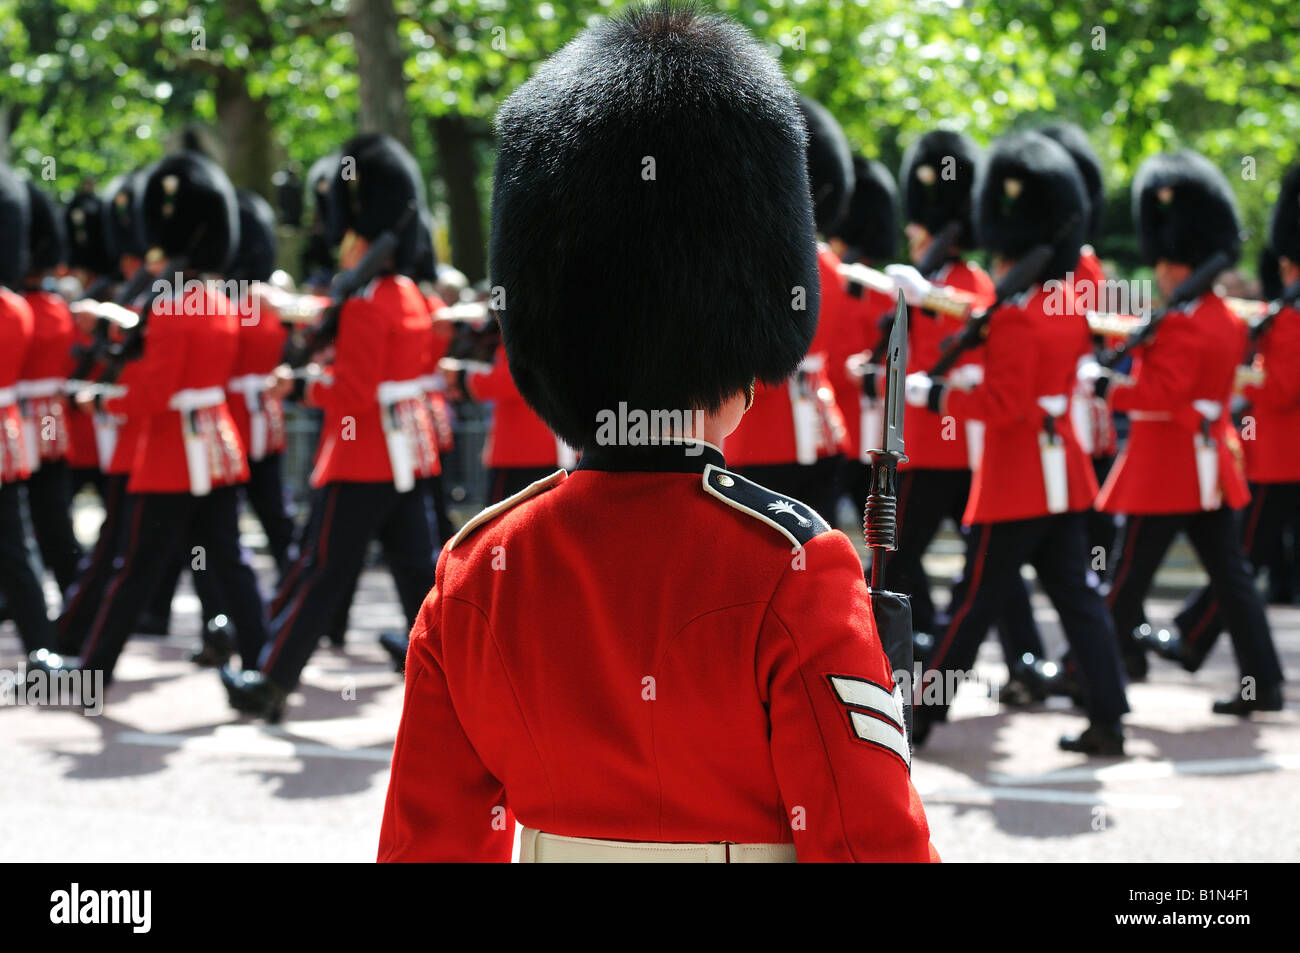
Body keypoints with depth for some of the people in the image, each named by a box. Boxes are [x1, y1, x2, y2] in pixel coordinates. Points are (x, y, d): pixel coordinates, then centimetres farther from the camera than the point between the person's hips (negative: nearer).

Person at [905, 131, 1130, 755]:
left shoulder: (1014, 315, -17)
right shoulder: (1070, 300, 8)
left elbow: (1002, 405, -21)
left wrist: (933, 394, -13)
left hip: (1015, 480, -8)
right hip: (1064, 473, 8)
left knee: (977, 601, 0)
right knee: (1076, 596, 7)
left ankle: (924, 711, 10)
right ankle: (1107, 720, 3)